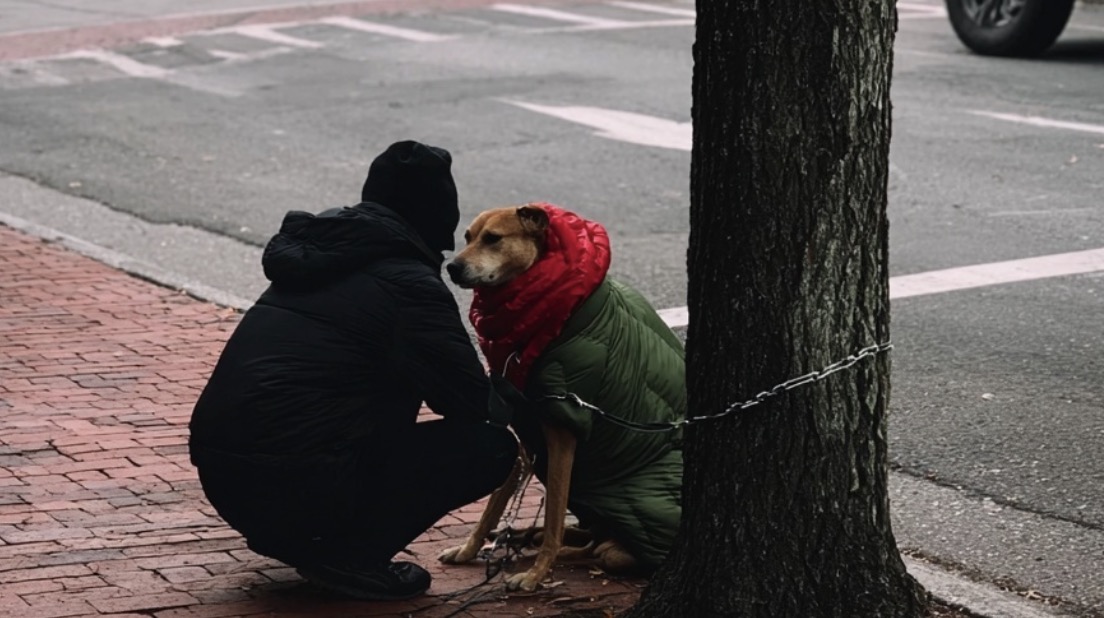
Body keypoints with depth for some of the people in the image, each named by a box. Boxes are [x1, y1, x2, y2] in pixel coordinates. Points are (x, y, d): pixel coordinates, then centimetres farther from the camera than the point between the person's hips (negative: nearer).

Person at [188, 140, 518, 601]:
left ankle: (304, 540, 18)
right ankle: (348, 555, -2)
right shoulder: (407, 282, -7)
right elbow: (473, 400, -7)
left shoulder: (317, 257, 18)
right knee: (490, 447, 1)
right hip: (297, 488, -8)